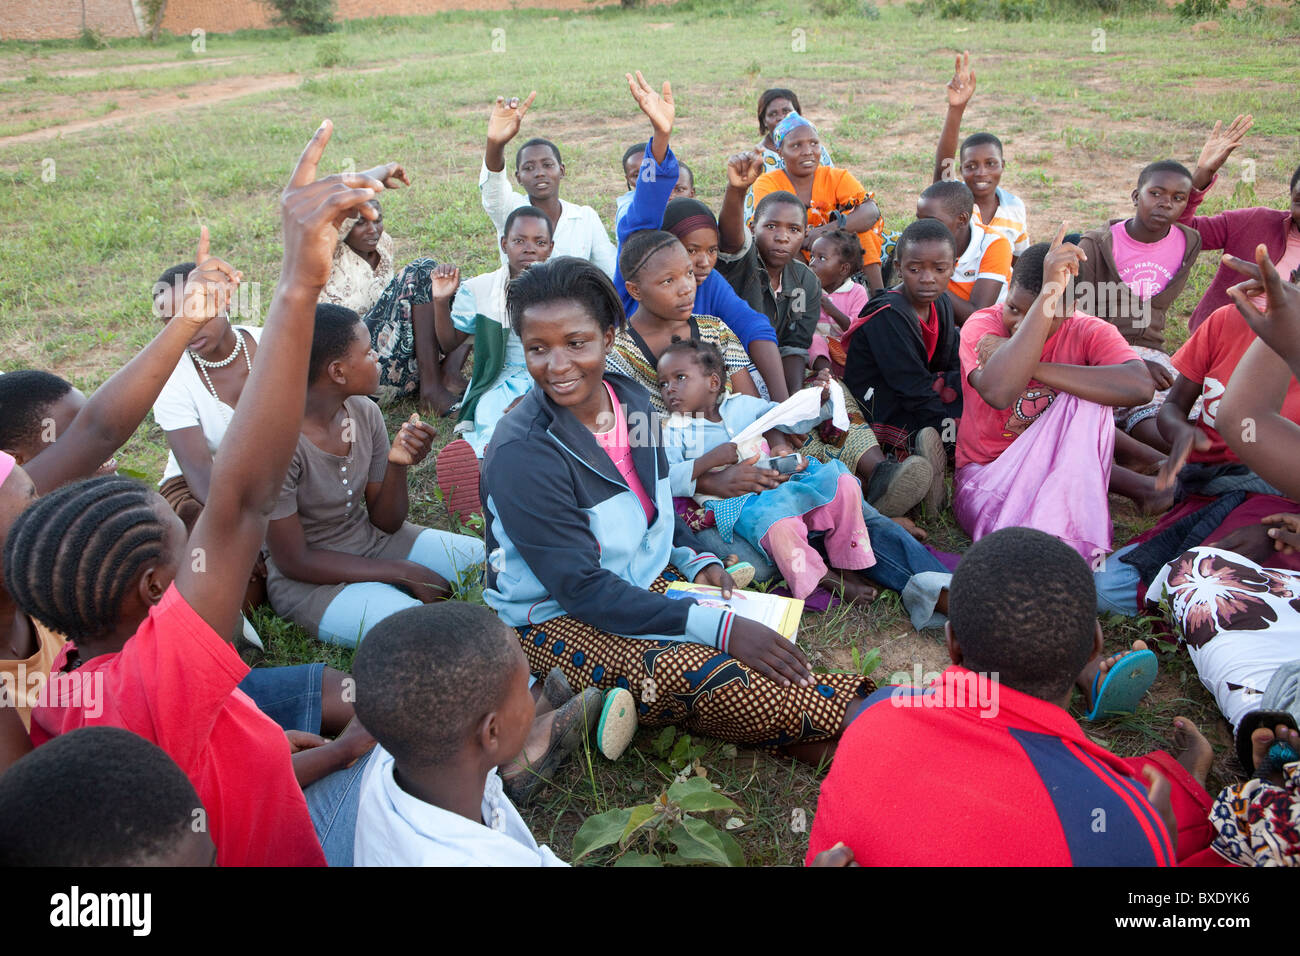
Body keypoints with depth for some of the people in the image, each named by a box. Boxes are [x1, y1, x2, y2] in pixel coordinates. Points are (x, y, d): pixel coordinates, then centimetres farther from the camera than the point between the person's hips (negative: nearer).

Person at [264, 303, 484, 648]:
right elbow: (294, 561, -19)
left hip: (375, 541, 7)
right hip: (310, 579, -6)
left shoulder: (365, 412, -6)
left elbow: (386, 522, 1)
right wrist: (405, 572, -17)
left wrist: (398, 465, -20)